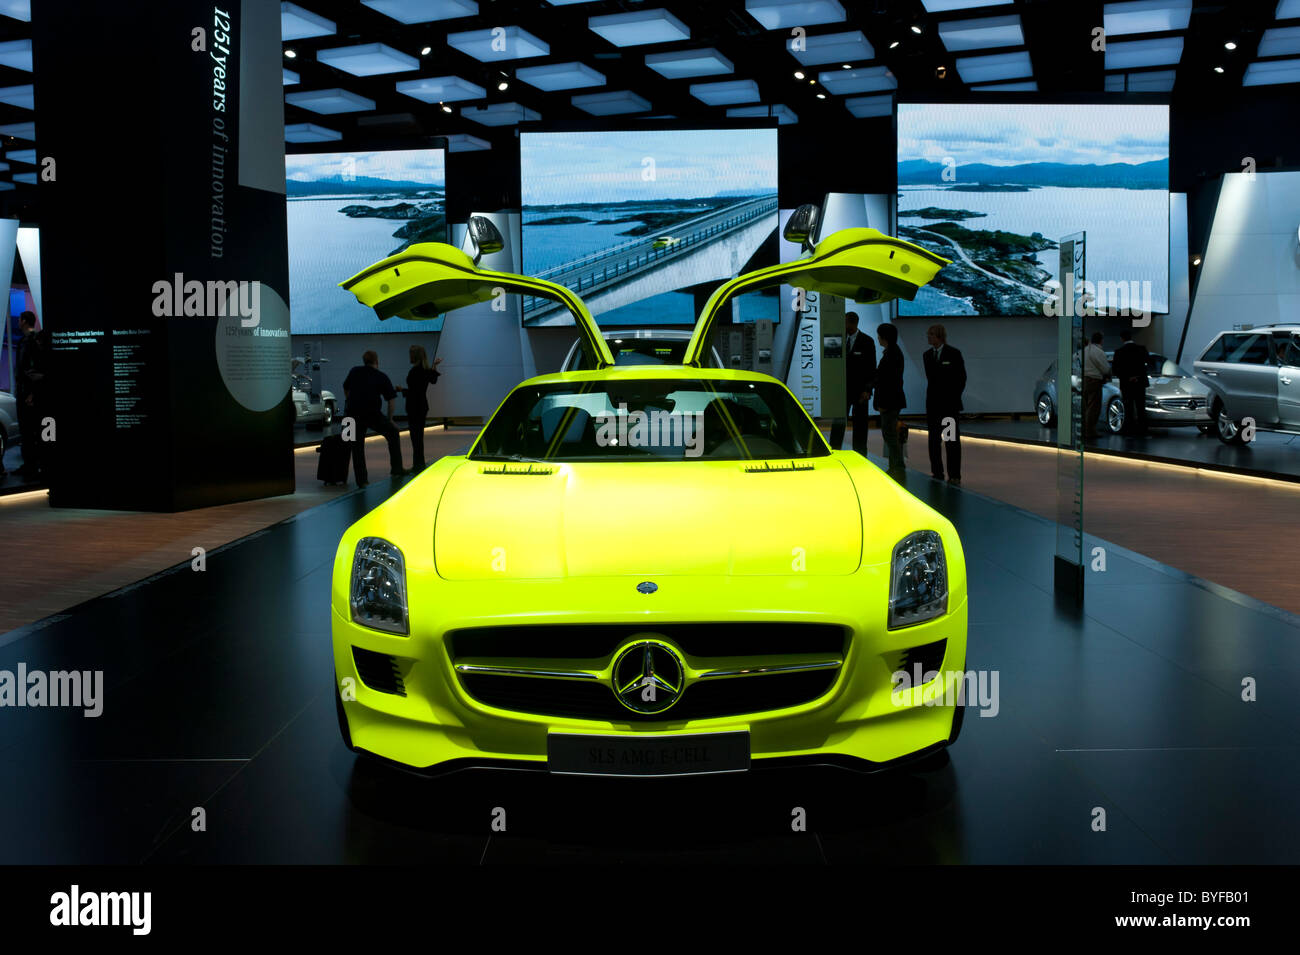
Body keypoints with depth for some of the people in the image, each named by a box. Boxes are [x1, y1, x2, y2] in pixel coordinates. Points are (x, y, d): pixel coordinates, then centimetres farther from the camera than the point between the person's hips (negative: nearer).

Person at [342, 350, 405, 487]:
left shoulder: (354, 372, 11)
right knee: (393, 434, 18)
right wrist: (390, 419, 10)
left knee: (357, 446, 12)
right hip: (373, 414, -2)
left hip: (353, 413, 2)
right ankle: (397, 469, 16)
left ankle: (361, 480, 8)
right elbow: (391, 399, 2)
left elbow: (345, 389, 22)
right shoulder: (382, 377, 4)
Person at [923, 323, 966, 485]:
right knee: (934, 440, 6)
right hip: (933, 404, 5)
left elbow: (961, 377, -2)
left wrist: (954, 397, -4)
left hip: (950, 404, -5)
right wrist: (931, 397, 8)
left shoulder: (953, 354, -5)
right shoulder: (928, 355, 9)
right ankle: (937, 473, 13)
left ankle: (954, 475, 0)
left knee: (952, 440, -2)